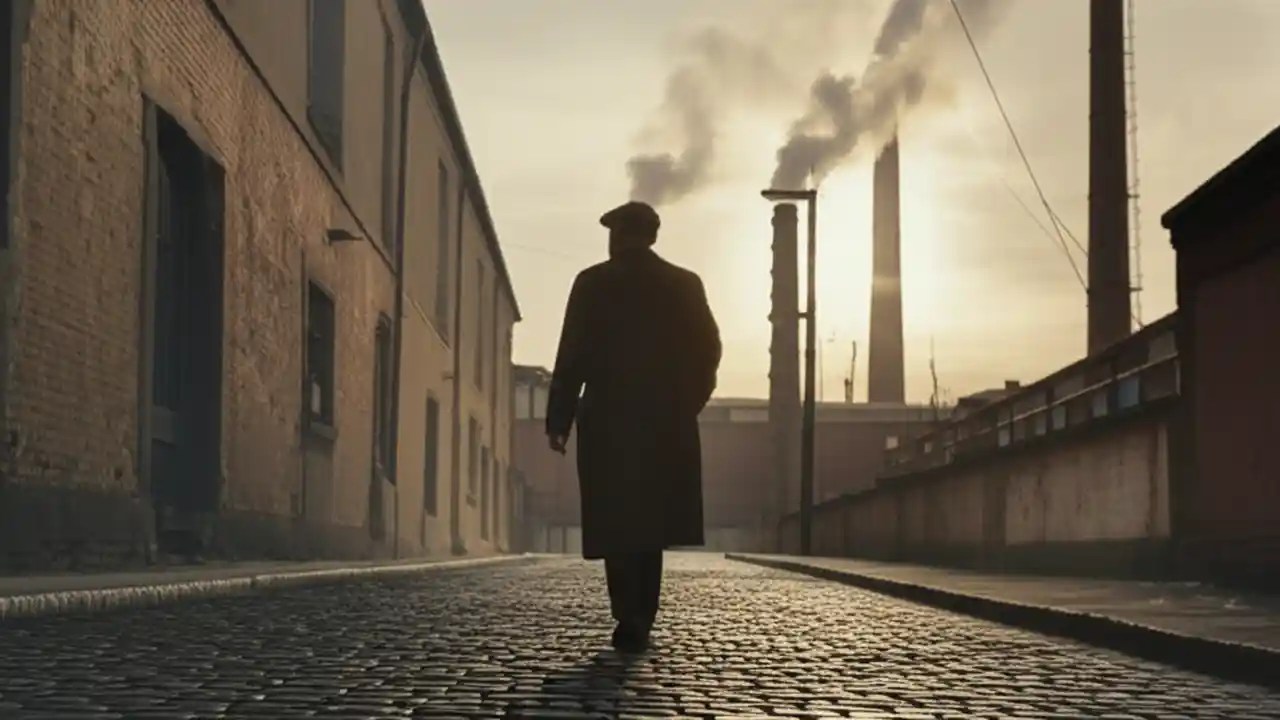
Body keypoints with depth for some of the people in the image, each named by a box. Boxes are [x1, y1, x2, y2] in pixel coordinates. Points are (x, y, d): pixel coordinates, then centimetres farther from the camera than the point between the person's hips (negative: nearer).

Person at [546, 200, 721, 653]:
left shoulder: (593, 283, -1)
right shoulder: (685, 285, 6)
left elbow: (572, 354, -5)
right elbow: (708, 349, 4)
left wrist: (558, 419, 0)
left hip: (609, 420, -2)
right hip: (666, 424, 2)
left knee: (618, 525, 2)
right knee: (649, 522, 13)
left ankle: (631, 622, -10)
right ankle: (639, 622, 11)